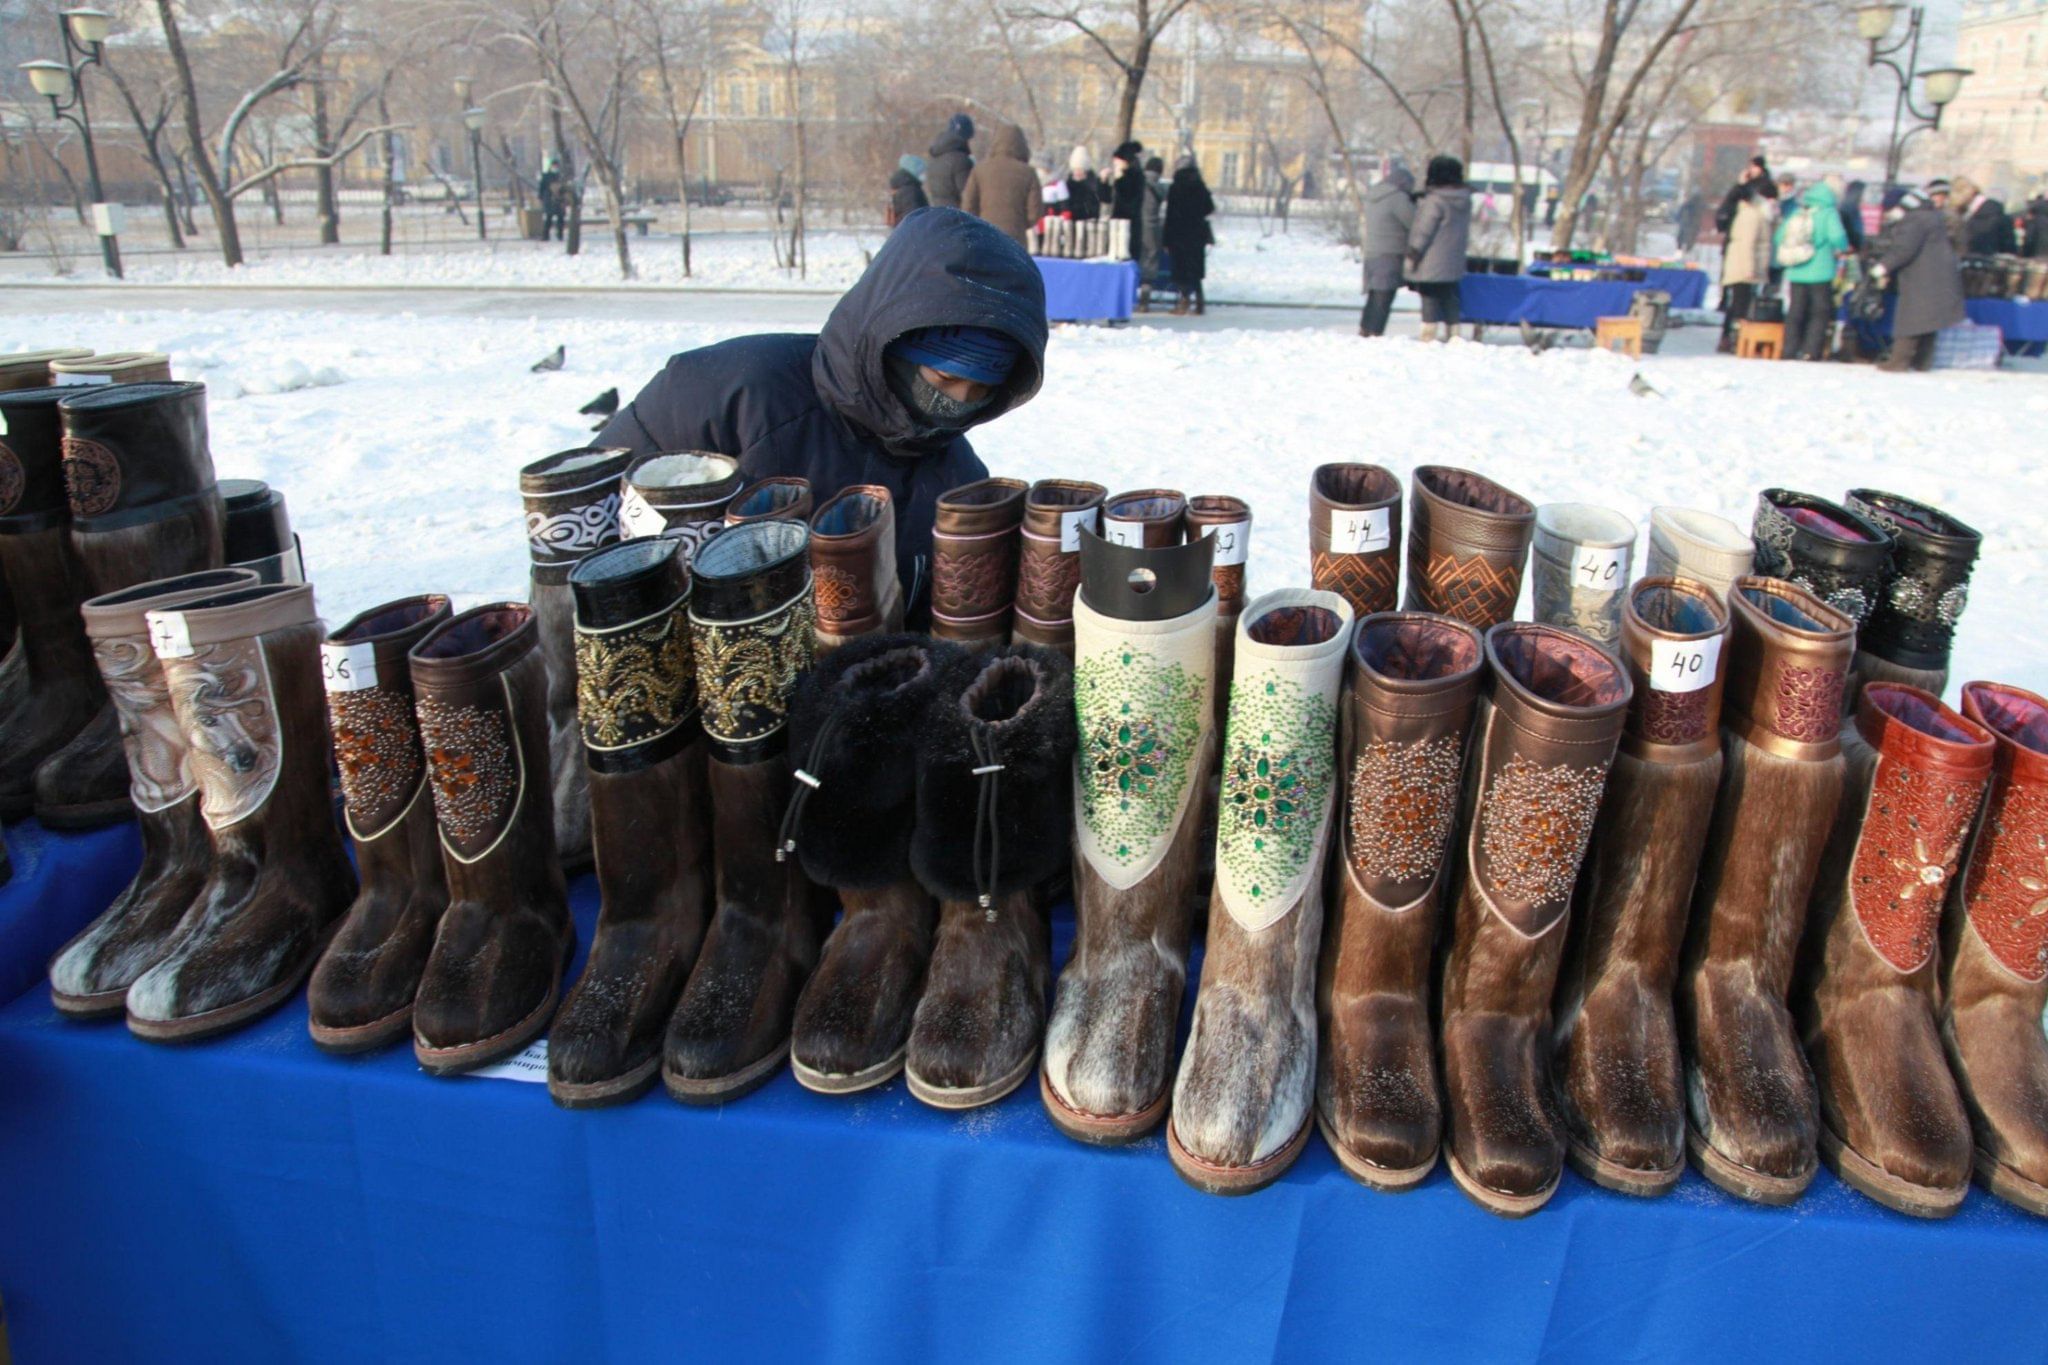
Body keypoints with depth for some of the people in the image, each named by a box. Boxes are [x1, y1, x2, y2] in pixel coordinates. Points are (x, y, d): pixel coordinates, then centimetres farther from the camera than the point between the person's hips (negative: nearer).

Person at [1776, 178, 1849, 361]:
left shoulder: (1796, 213, 8)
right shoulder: (1829, 213, -5)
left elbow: (1778, 238, 6)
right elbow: (1837, 236, -19)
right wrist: (1842, 250, 1)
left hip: (1795, 273, 4)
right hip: (1820, 273, -4)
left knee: (1795, 312, 11)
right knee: (1821, 312, 5)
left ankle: (1790, 351, 9)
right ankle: (1811, 351, -3)